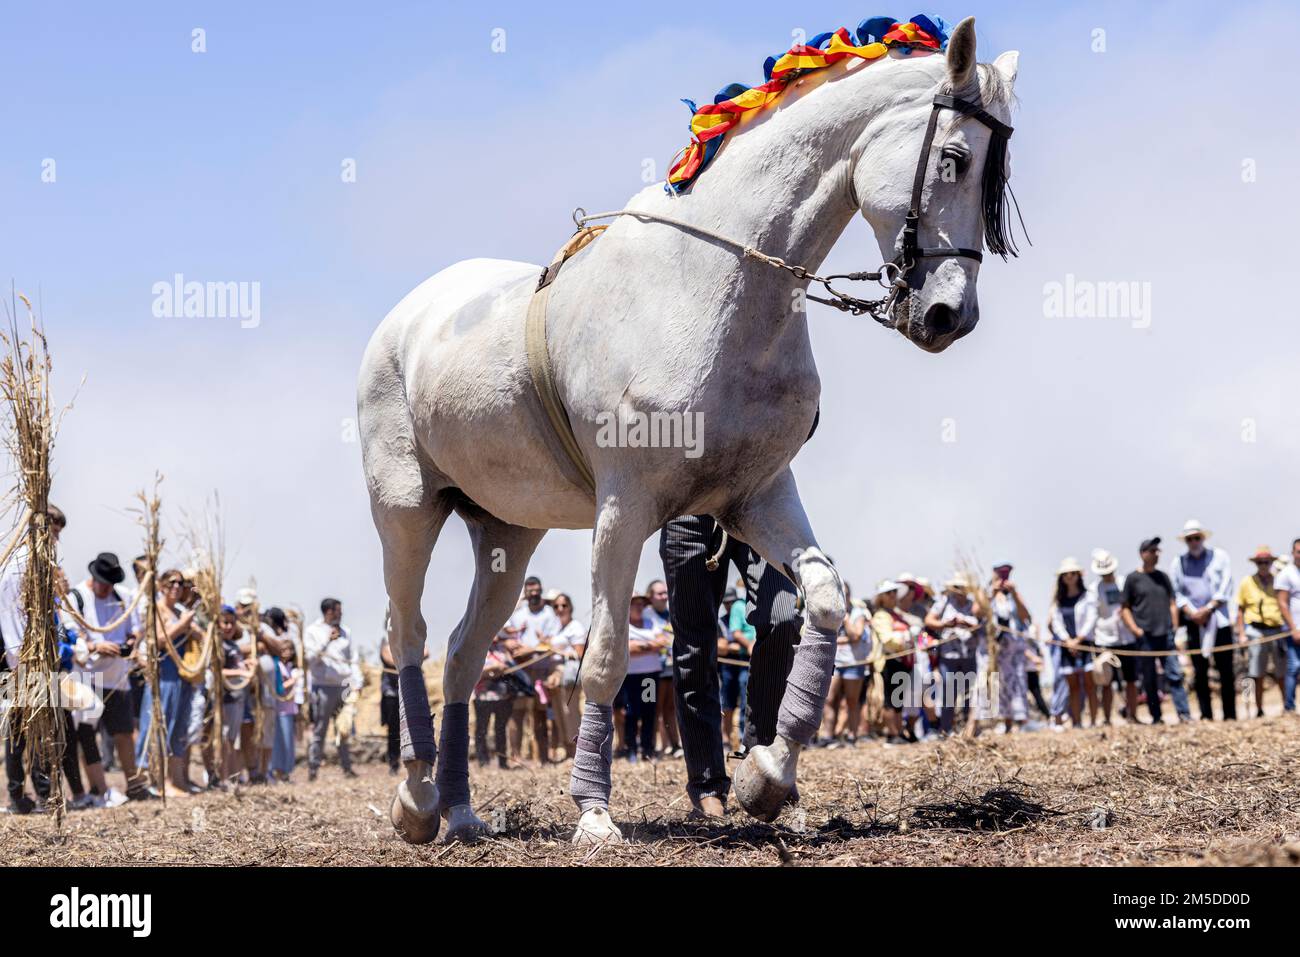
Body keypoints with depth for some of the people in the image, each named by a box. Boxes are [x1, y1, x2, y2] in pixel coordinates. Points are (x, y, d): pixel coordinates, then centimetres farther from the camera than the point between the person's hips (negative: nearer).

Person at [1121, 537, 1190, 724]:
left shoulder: (1163, 577, 14)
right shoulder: (1133, 578, 3)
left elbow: (1172, 604, 17)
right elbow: (1125, 608, 4)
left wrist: (1174, 628, 8)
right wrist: (1135, 629, -7)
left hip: (1166, 634, 2)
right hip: (1145, 636, -2)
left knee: (1174, 674, -6)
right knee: (1149, 679, 2)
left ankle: (1184, 714, -8)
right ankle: (1156, 717, 9)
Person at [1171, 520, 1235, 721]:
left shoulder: (1219, 557, 4)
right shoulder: (1179, 562, 9)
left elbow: (1225, 588, -2)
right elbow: (1177, 593, 8)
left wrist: (1208, 610, -11)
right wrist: (1192, 613, -7)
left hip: (1218, 619, -1)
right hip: (1194, 621, 1)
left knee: (1226, 670, -2)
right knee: (1200, 672, -1)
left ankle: (1230, 715, 0)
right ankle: (1206, 715, 2)